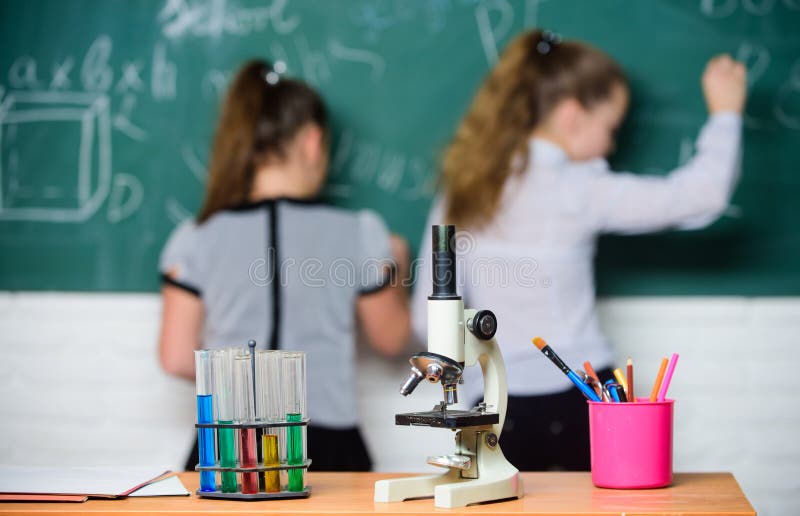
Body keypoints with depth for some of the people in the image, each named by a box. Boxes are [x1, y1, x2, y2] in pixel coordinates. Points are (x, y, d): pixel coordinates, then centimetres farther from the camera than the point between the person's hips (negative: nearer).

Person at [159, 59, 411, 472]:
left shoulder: (195, 240, -1)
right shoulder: (358, 234, -3)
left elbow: (176, 358, 2)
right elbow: (391, 338, 10)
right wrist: (395, 267, 28)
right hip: (326, 445, -1)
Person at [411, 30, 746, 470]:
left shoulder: (461, 193, 2)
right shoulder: (580, 191, -11)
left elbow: (428, 320, 3)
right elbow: (700, 195, -13)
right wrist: (725, 114, 0)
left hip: (502, 412, 4)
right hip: (580, 400, -3)